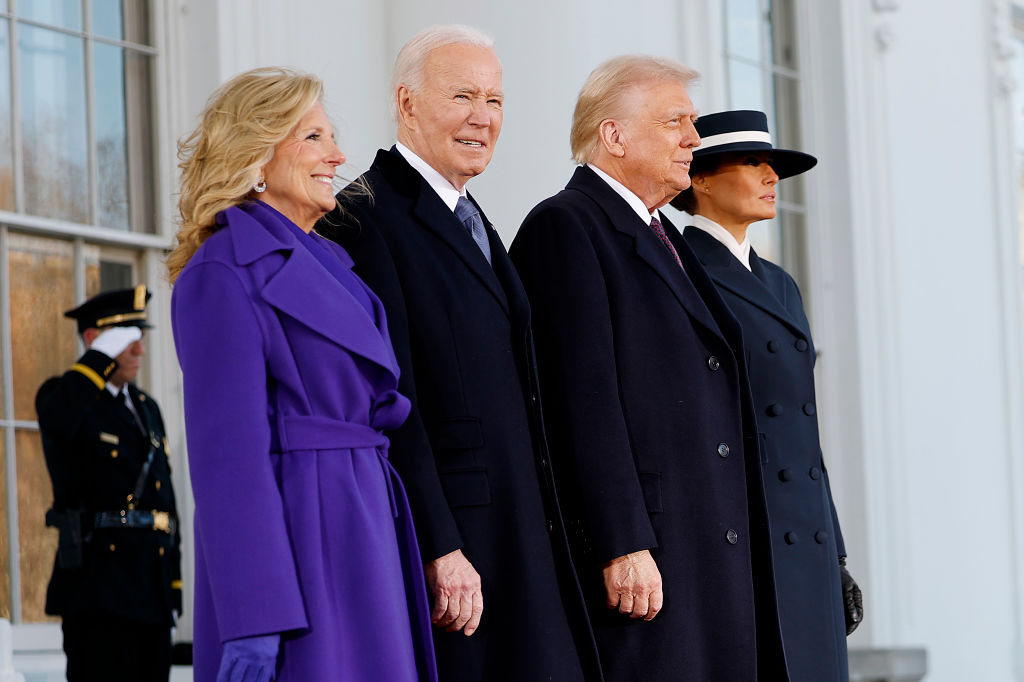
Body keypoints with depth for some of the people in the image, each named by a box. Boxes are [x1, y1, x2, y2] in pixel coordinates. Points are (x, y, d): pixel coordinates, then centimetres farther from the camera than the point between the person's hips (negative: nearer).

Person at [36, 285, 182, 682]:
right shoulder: (62, 400, -1)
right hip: (99, 587, -7)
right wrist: (107, 349, -19)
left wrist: (174, 581, 15)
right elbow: (61, 416, -29)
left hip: (152, 589, 7)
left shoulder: (146, 408, 20)